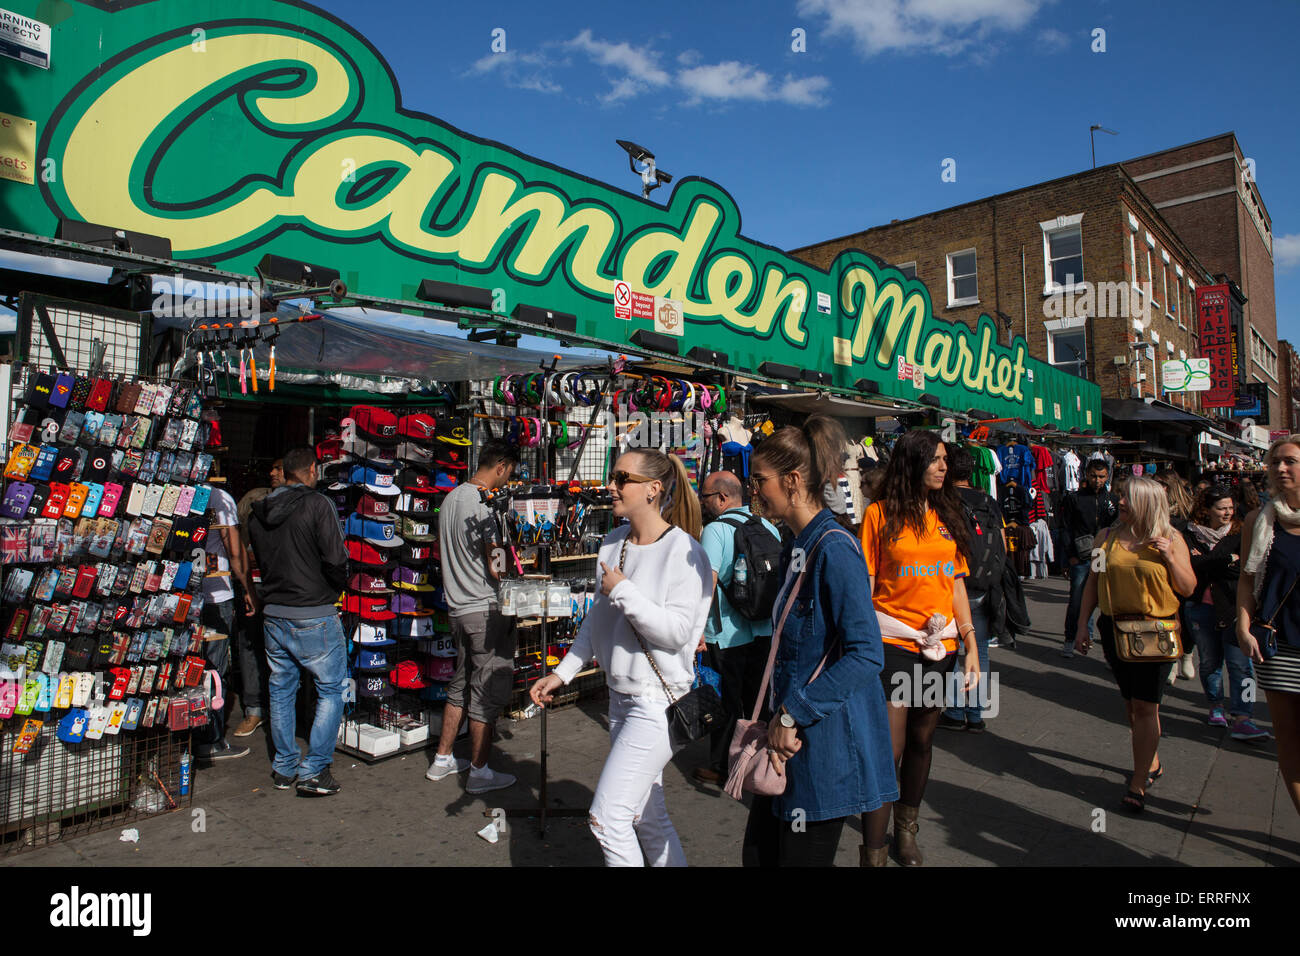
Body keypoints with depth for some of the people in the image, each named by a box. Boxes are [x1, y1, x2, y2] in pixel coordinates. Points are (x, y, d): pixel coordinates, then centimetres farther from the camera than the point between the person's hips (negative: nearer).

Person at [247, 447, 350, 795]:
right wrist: (336, 588, 1)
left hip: (273, 614, 7)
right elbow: (336, 561, -18)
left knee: (281, 691, 17)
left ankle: (284, 768, 26)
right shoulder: (317, 505, -14)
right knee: (331, 690, 6)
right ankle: (313, 771, 4)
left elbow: (261, 562, 16)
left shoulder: (259, 513, 8)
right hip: (313, 616, -6)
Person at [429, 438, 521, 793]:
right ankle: (479, 772, 13)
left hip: (458, 607, 9)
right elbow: (497, 569, -20)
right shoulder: (481, 507, -19)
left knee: (461, 685, 20)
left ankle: (442, 760, 30)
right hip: (486, 610, -9)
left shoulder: (451, 498, 9)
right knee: (488, 691, 2)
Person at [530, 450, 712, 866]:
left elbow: (677, 631, -22)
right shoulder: (612, 543, 6)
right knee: (647, 815, 17)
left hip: (658, 702, -8)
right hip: (621, 695, 8)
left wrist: (622, 591, -18)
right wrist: (562, 672, 16)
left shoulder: (682, 551, -17)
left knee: (607, 816, -6)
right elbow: (598, 617, 15)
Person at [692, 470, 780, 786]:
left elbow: (708, 581, -23)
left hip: (725, 636, -6)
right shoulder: (769, 527, 5)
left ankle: (722, 767, 20)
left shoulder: (715, 530, -14)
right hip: (764, 631, 6)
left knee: (725, 702, 8)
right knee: (756, 700, 18)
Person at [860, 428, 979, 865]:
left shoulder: (947, 515, 10)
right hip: (893, 642, -4)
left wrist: (971, 644, 8)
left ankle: (907, 828, 32)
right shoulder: (881, 514, -4)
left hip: (940, 645, 5)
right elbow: (864, 584, -5)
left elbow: (956, 583, 12)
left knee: (922, 741, 14)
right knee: (890, 746, -3)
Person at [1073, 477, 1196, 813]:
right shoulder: (1107, 537, 6)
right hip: (1115, 628, 4)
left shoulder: (1171, 540, -2)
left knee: (1145, 706, -6)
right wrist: (1082, 625, 6)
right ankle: (1152, 763, 34)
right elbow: (1093, 582, 10)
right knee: (1131, 702, 13)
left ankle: (1138, 784, 1)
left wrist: (1170, 558, -15)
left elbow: (1188, 589, 1)